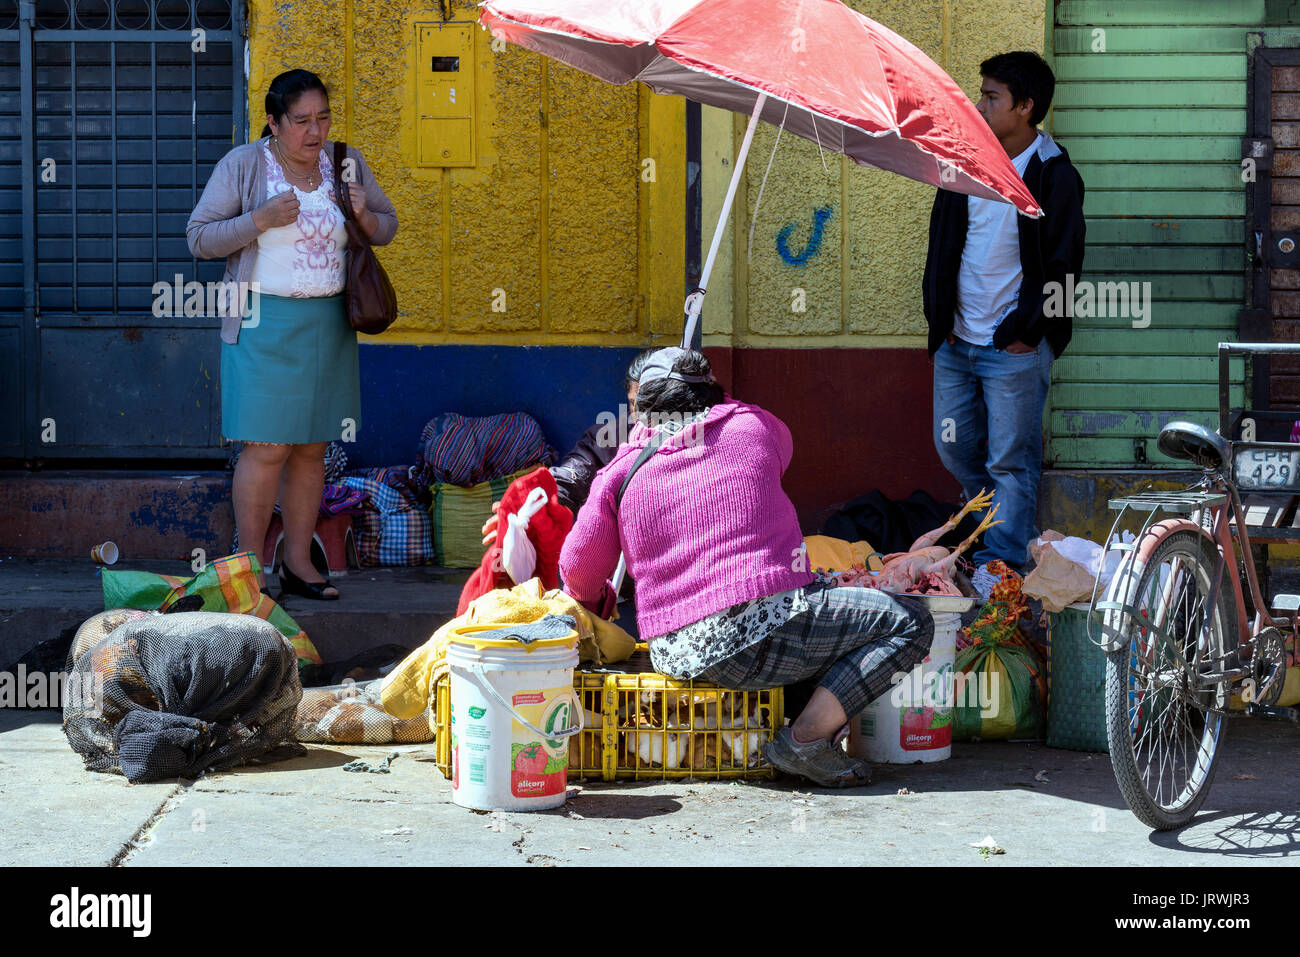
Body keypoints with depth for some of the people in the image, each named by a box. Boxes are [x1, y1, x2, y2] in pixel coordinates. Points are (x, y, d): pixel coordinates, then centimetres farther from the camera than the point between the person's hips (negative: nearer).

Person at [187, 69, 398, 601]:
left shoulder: (345, 162, 8)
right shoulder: (242, 165, -4)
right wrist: (260, 220, -19)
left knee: (311, 448, 7)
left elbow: (386, 228, 16)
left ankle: (298, 564, 16)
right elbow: (199, 238, -6)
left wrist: (365, 215, -7)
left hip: (329, 323, 4)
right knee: (266, 448, -8)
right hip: (265, 324, -4)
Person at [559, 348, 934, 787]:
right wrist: (718, 399, 46)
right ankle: (806, 738, -8)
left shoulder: (621, 472, 9)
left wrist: (595, 602, 36)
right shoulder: (753, 426, 7)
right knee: (909, 622, 4)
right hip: (760, 633, -5)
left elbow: (579, 567, 13)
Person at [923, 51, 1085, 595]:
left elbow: (1061, 269, -9)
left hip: (1016, 347, -6)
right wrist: (941, 316, 6)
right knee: (954, 447, 13)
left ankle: (999, 563, 4)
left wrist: (1023, 334, -12)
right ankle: (1005, 524, 34)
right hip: (956, 343, 7)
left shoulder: (1056, 178, -9)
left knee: (1011, 461, -2)